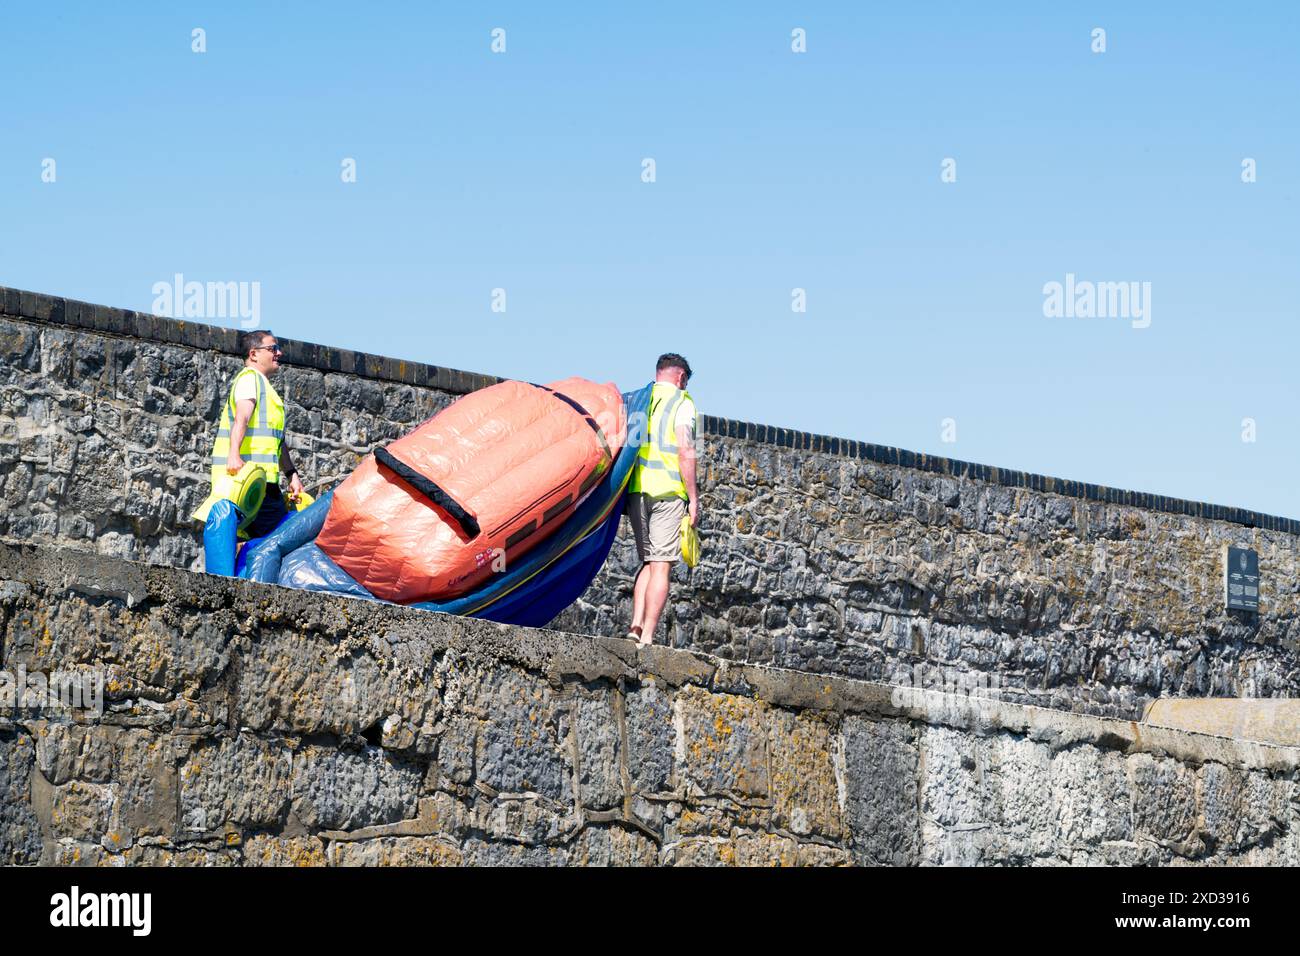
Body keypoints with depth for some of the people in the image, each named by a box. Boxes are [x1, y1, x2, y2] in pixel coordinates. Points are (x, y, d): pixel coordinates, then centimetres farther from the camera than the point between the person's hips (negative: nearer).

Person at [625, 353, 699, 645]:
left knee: (648, 562, 15)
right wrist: (693, 499, -6)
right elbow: (685, 451, -9)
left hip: (636, 490, 5)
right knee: (661, 566, -4)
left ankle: (635, 627, 1)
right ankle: (647, 637, -10)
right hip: (667, 490, -5)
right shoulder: (682, 402, 0)